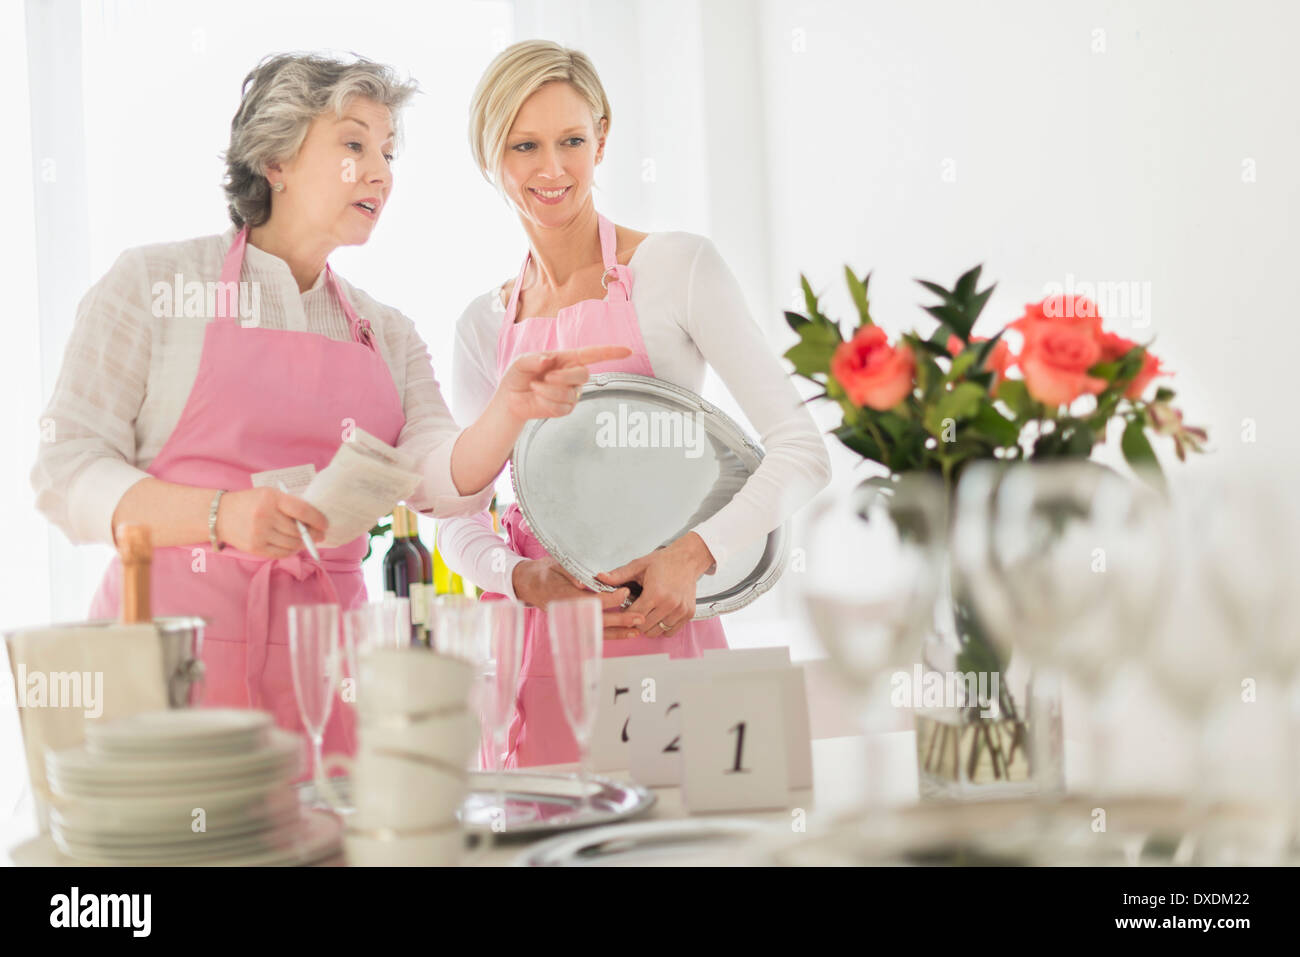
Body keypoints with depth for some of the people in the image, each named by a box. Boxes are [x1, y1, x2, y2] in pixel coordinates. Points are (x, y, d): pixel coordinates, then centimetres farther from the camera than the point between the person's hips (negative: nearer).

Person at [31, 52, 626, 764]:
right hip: (172, 634, -3)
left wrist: (508, 412, -20)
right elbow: (66, 474, -4)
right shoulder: (153, 284, 2)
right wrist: (222, 516, -18)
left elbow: (440, 482, 0)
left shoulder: (387, 336, 16)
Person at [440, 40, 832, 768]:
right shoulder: (484, 325, 10)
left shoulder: (677, 266, -3)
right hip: (536, 644, 3)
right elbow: (459, 517, 9)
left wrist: (693, 554, -21)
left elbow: (802, 452, -8)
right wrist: (525, 578, -12)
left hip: (661, 627, -3)